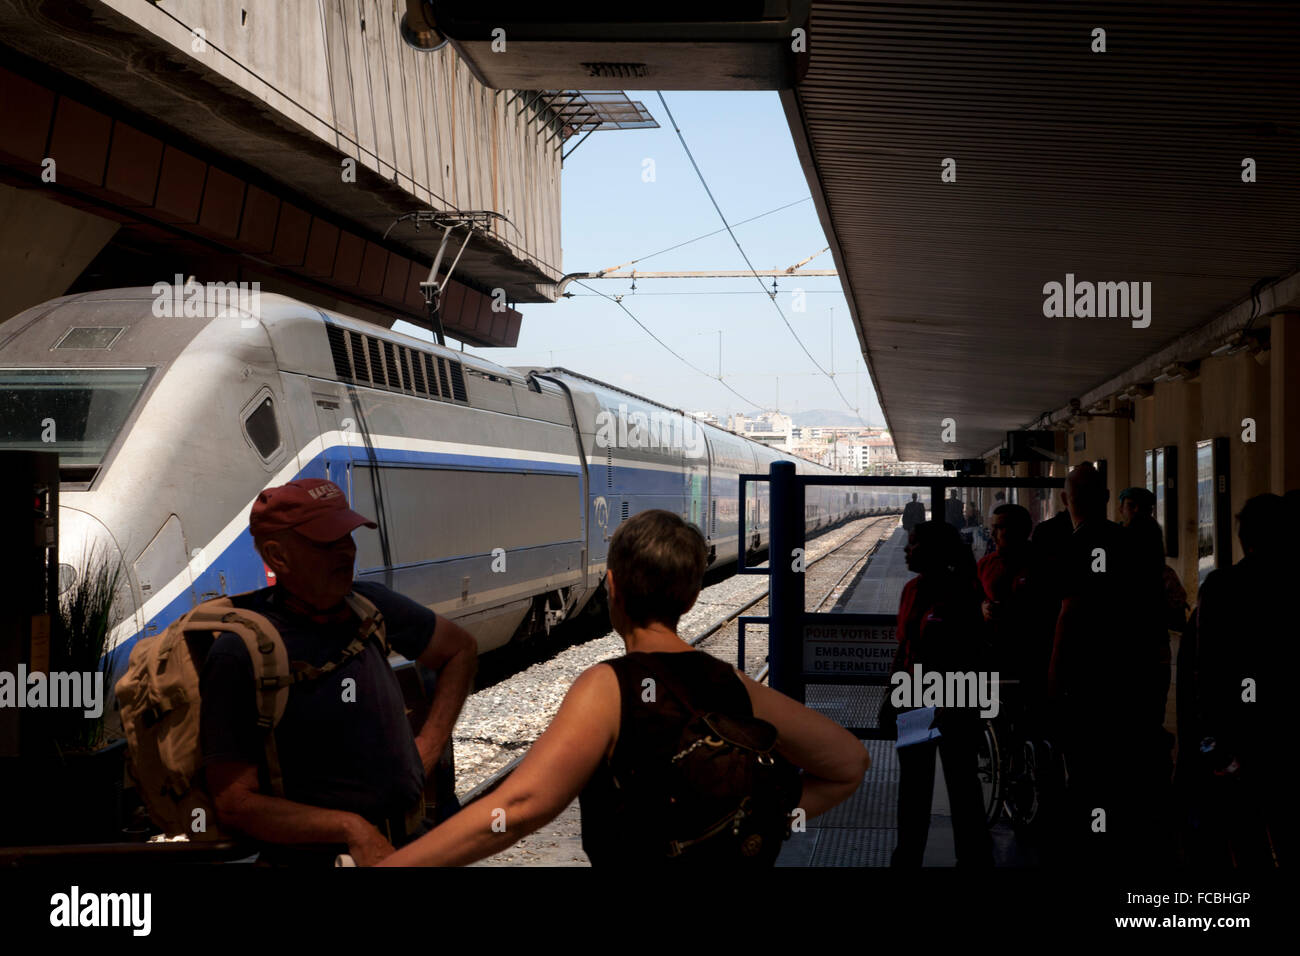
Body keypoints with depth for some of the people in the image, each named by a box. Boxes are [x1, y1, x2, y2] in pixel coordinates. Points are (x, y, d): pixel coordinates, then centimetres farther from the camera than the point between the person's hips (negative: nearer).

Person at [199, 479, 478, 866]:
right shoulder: (239, 656, -12)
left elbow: (461, 649, 23)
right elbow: (235, 802, -13)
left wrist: (428, 746, 13)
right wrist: (352, 828, -19)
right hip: (316, 854, -4)